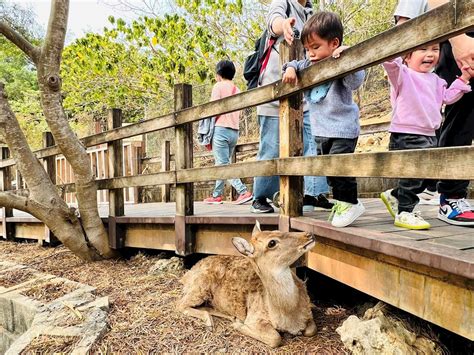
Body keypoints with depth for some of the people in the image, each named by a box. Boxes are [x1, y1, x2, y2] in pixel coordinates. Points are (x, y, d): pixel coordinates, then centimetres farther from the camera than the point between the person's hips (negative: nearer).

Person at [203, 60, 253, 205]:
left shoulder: (218, 86, -1)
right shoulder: (237, 89, 18)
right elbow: (238, 113, 17)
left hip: (221, 129, -7)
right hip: (235, 131, 7)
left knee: (223, 165, -7)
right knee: (222, 164, 14)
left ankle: (244, 192, -15)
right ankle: (217, 195, 19)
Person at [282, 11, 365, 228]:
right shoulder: (309, 65, 9)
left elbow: (356, 81, -26)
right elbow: (297, 65, 22)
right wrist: (291, 68, 0)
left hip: (343, 128, -8)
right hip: (321, 130, 8)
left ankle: (349, 203, 8)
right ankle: (340, 201, 27)